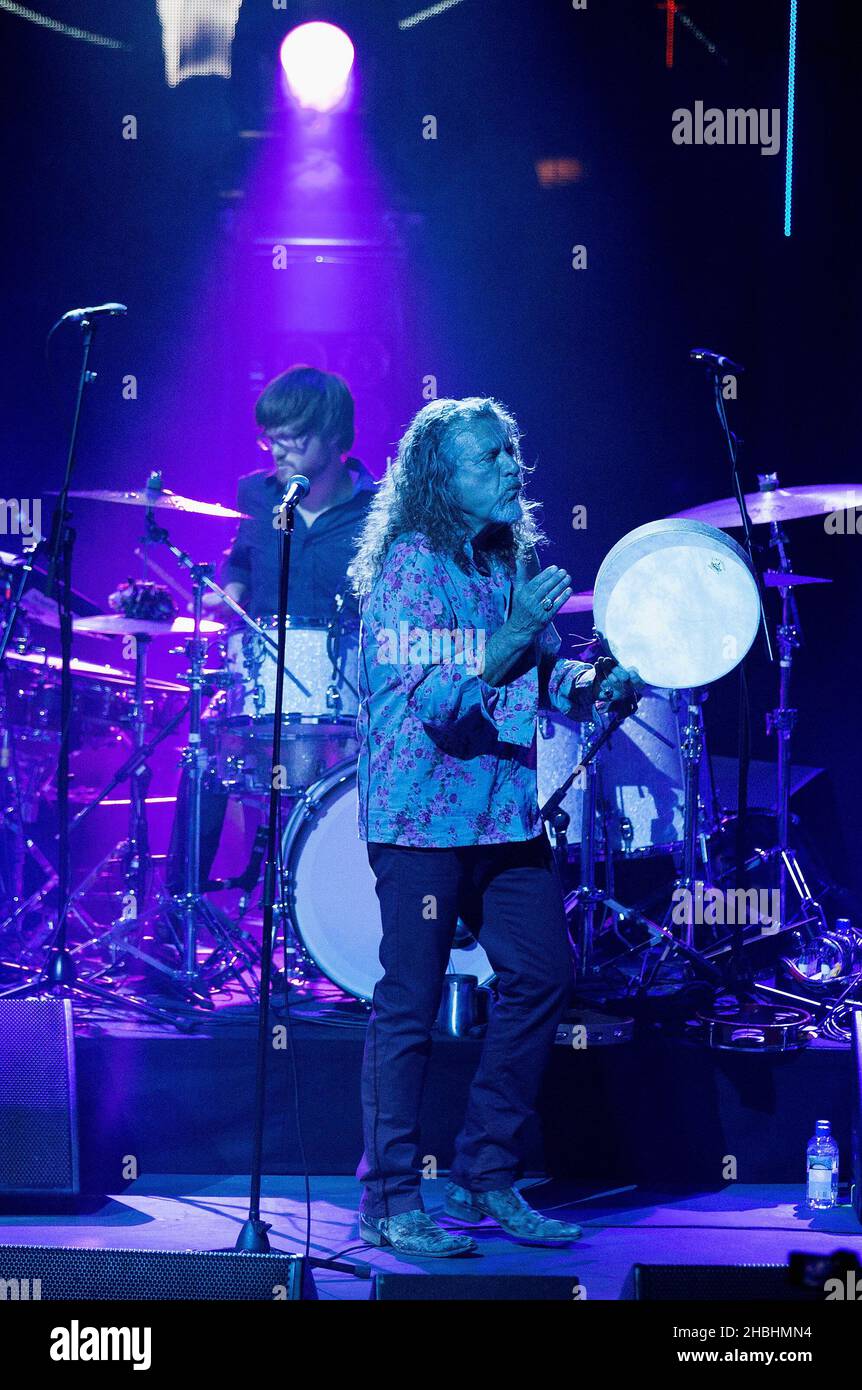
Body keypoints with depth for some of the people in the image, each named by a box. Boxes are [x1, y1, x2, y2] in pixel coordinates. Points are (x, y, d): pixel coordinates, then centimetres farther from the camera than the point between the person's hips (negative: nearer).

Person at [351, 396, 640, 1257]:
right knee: (410, 1002, -5)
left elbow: (542, 676, 19)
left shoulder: (513, 562, 12)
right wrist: (508, 643, -31)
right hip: (424, 810, -7)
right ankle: (392, 1203, 3)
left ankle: (487, 1180, 18)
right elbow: (432, 700, -19)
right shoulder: (408, 566, -10)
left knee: (543, 975, 6)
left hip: (506, 809, 8)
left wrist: (592, 683, -1)